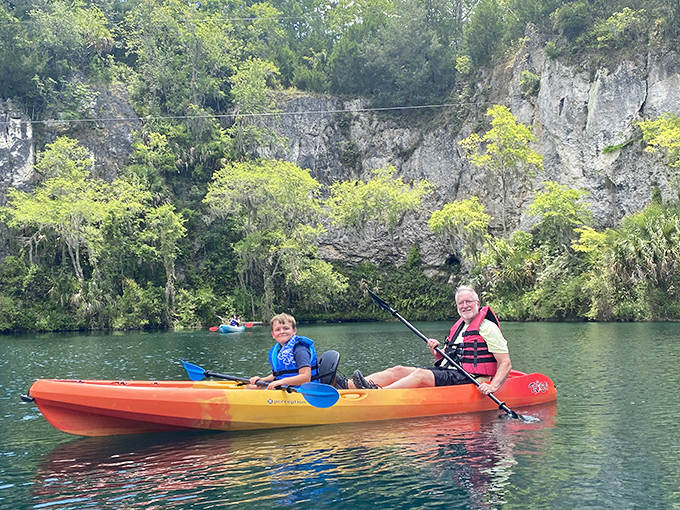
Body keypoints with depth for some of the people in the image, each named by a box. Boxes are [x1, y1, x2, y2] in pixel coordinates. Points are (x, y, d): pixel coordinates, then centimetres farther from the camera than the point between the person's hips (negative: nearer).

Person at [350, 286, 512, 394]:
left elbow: (506, 363, -8)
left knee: (421, 375, -31)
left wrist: (493, 386, -23)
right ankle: (348, 385, -26)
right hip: (446, 371, 8)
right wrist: (436, 352, 0)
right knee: (399, 370, -10)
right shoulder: (458, 327, 22)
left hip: (467, 378, -7)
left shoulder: (488, 327, -2)